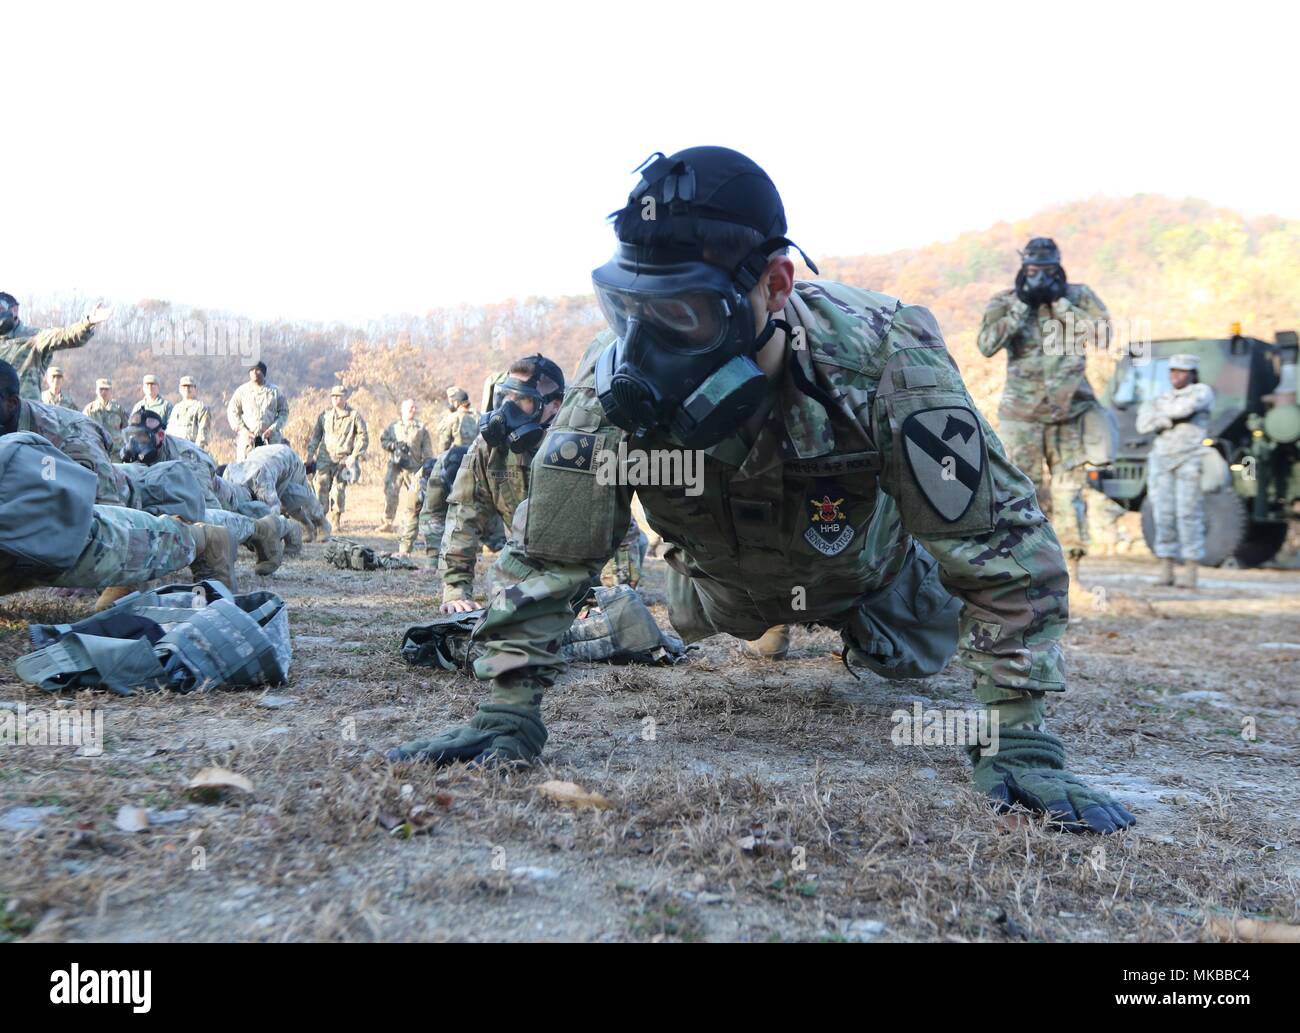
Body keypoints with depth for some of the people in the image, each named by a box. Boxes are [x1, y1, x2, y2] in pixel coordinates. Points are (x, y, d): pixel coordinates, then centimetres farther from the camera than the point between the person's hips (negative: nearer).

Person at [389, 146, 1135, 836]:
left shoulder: (884, 362, -45)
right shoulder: (617, 382, -38)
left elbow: (1005, 539, -38)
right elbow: (548, 553, -29)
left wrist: (1026, 743, -41)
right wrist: (508, 713, -34)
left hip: (866, 568, -2)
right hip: (730, 582, 2)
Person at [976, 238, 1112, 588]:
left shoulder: (1078, 295, 4)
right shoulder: (1004, 302, 2)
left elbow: (1102, 335, -10)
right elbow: (987, 345, -13)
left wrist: (1061, 303, -13)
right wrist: (1021, 306, -15)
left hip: (1069, 414, 0)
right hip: (1022, 415, 0)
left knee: (1070, 490, -1)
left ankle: (1072, 566, 5)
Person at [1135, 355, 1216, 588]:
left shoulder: (1202, 391, 7)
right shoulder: (1160, 398, 18)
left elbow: (1186, 407, -14)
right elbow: (1143, 424, 2)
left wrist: (1161, 412, 1)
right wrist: (1168, 420, -11)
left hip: (1190, 459, -4)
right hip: (1162, 460, 4)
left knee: (1189, 515, -8)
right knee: (1164, 515, -1)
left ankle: (1190, 573, -7)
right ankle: (1166, 573, 2)